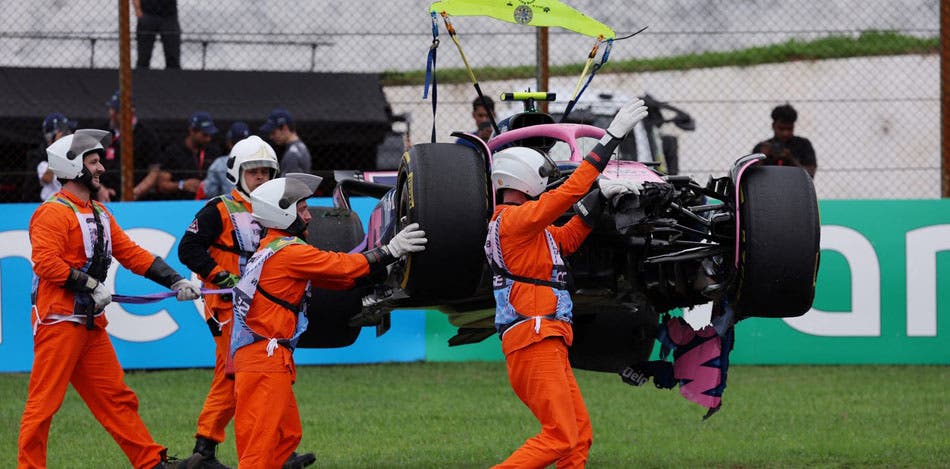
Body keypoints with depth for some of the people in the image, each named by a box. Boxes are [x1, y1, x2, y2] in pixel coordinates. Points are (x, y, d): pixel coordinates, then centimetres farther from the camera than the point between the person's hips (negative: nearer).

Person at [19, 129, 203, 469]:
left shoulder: (99, 213, 18)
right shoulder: (53, 212, -10)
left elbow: (131, 254, 17)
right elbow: (45, 262, -21)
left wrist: (175, 282, 9)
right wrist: (91, 285, -21)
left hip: (90, 323, 9)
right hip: (58, 321, -9)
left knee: (116, 398, 11)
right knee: (44, 401, -6)